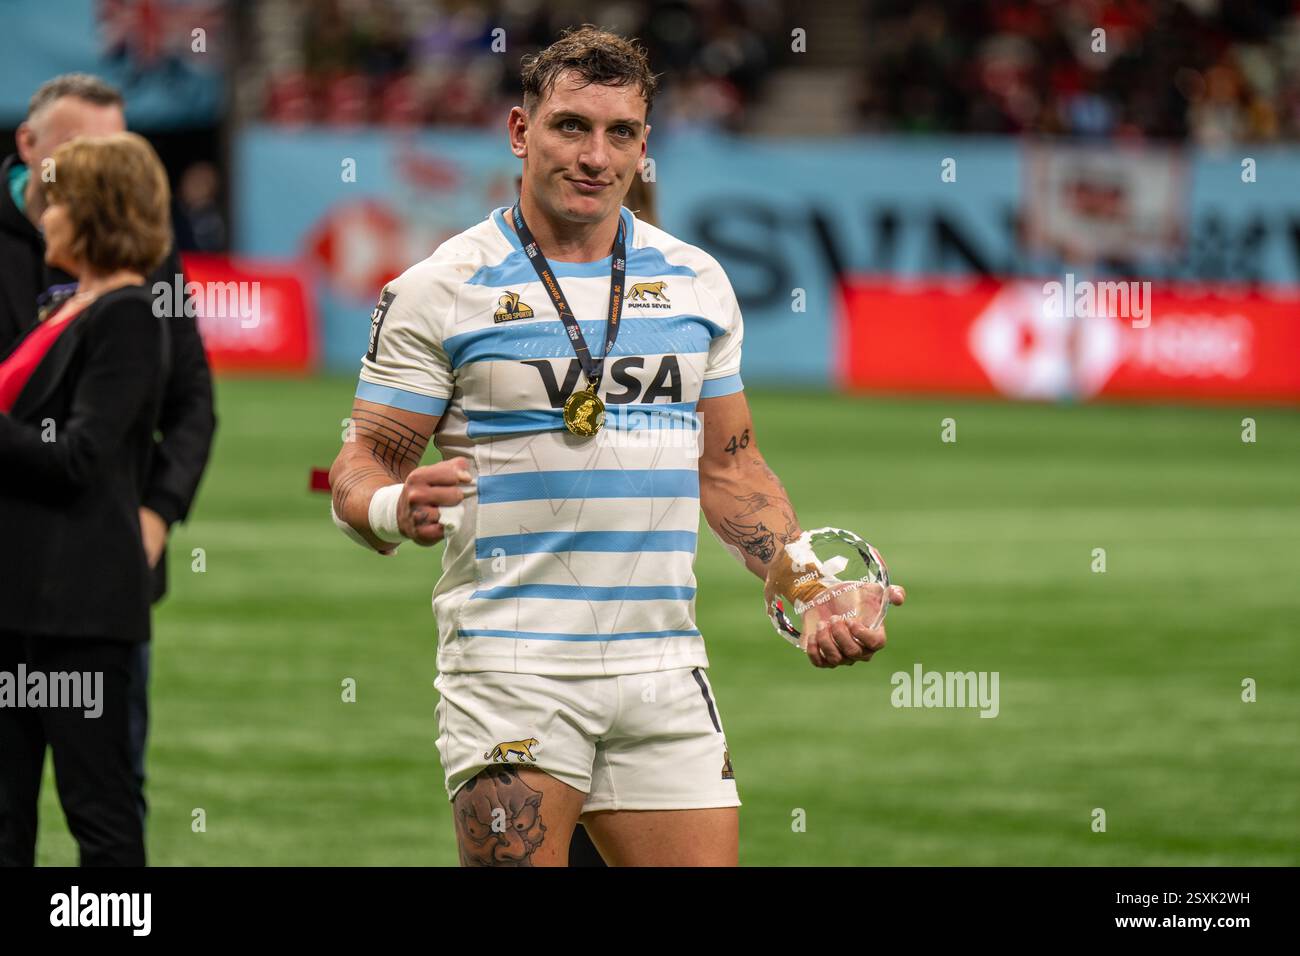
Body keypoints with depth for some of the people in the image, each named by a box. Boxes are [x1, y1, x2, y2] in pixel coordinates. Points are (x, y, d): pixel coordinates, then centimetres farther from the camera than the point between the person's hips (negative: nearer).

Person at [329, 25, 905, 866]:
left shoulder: (698, 282, 12)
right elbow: (361, 470, -1)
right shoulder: (440, 290, -2)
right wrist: (396, 510, -24)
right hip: (511, 663, -4)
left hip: (665, 670, 4)